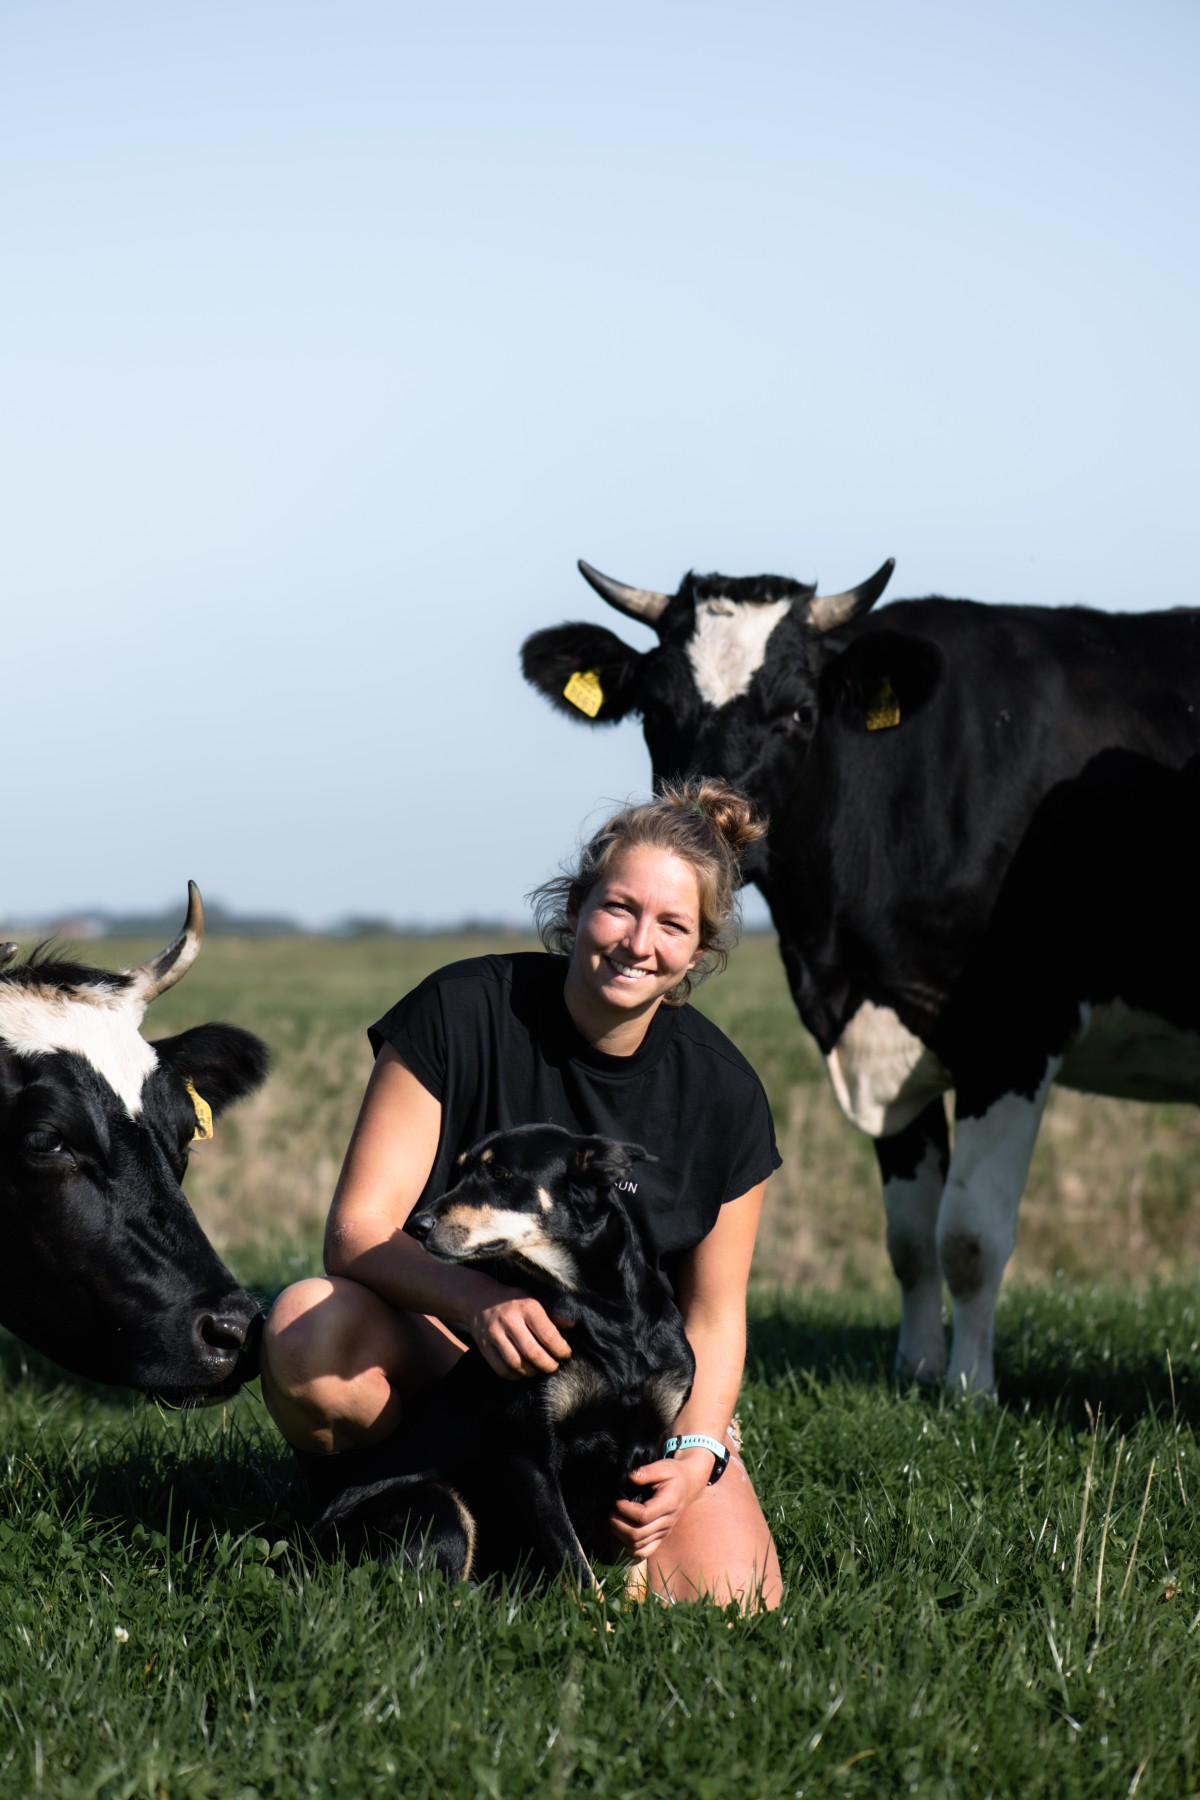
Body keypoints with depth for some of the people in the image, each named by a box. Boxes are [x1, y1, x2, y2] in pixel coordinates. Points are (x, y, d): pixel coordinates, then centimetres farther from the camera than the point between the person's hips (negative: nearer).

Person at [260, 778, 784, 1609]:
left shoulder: (723, 1093, -6)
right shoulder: (462, 1012, -14)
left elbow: (714, 1313, 2)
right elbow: (358, 1230, -18)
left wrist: (697, 1453, -17)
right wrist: (481, 1301, -38)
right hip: (442, 1342, -2)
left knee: (729, 1593, -23)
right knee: (310, 1329, -36)